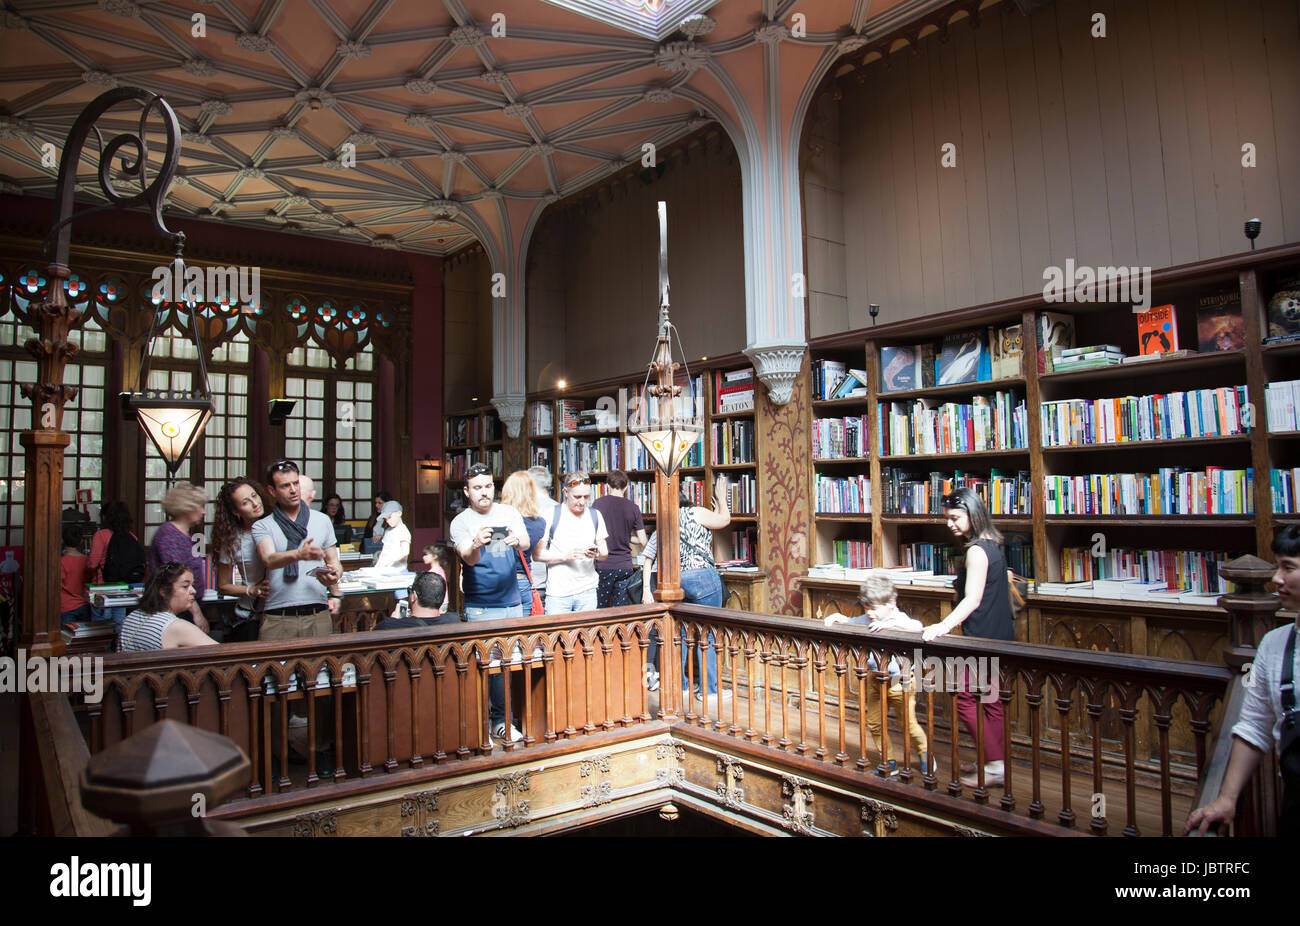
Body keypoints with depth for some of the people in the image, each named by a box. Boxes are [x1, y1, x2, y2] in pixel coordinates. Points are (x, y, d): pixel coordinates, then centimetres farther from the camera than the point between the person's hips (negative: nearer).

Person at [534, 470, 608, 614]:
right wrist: (565, 556, -18)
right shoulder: (551, 515, -4)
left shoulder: (595, 516, 9)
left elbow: (605, 552, 13)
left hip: (587, 591, 3)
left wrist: (597, 553, -9)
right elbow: (537, 554, -5)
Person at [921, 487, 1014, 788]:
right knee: (990, 702, 16)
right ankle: (997, 762, 24)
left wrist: (944, 626, -36)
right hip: (999, 636, 10)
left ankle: (995, 766, 0)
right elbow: (1005, 592, 22)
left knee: (966, 700, -4)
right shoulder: (992, 546, 12)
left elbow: (972, 600, -26)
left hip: (983, 638, -10)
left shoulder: (977, 551, -18)